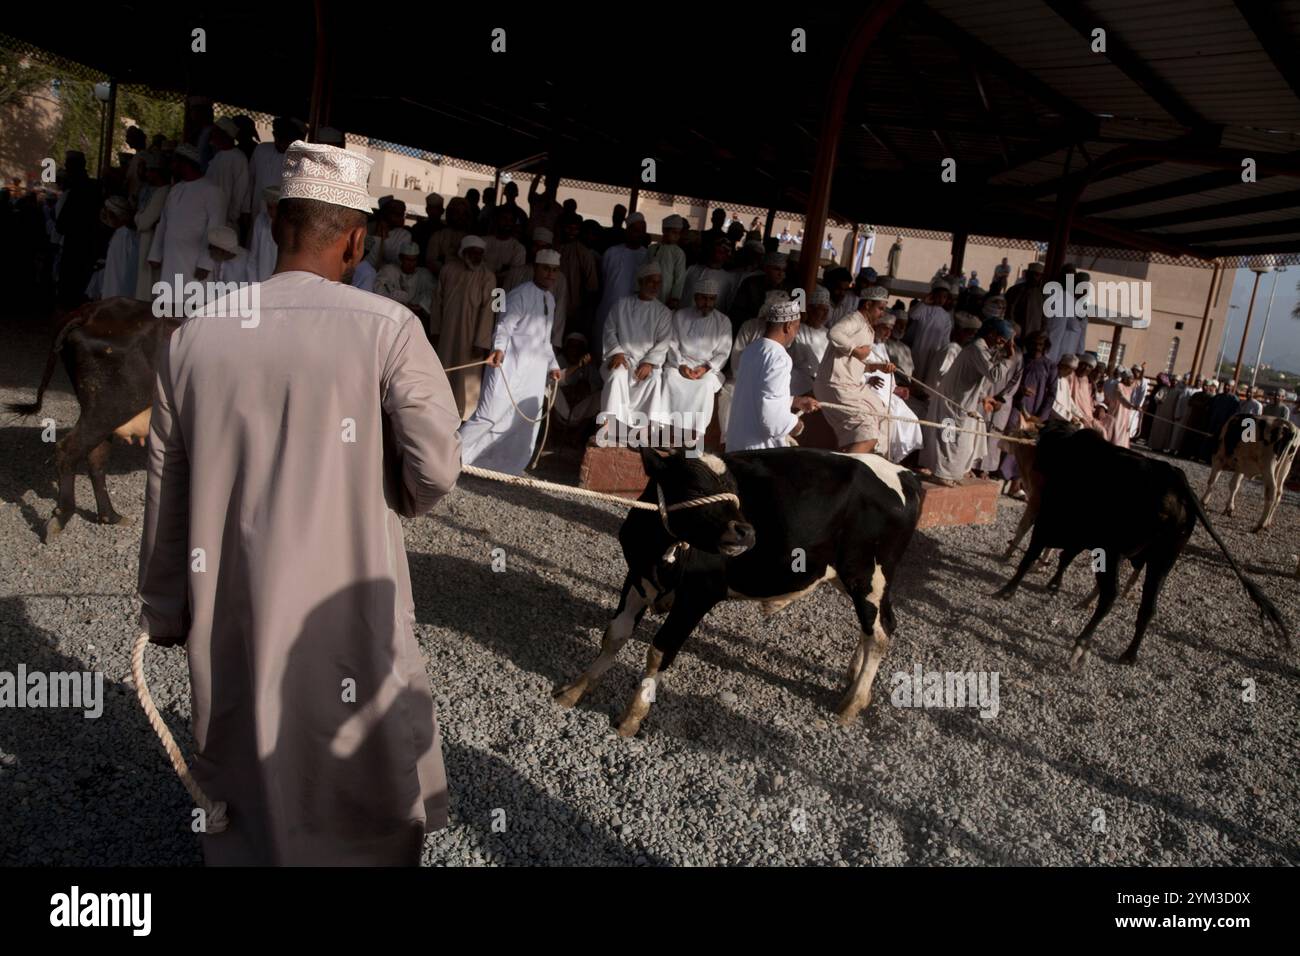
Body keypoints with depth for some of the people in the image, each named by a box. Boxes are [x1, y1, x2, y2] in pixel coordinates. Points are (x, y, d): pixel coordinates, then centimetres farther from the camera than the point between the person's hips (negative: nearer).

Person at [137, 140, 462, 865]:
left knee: (244, 792, 23)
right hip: (345, 612, -4)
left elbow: (166, 493, 6)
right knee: (374, 802, 15)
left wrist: (166, 608, 18)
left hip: (228, 616, 4)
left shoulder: (196, 333, -1)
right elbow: (438, 470, -13)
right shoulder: (385, 327, -13)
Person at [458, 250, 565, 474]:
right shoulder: (520, 295, -7)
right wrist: (499, 348, -35)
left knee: (528, 423, 8)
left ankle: (508, 467, 19)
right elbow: (505, 325, -18)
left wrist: (553, 365, 22)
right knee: (489, 416, -12)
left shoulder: (550, 299, 19)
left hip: (535, 374, 8)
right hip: (509, 368, -8)